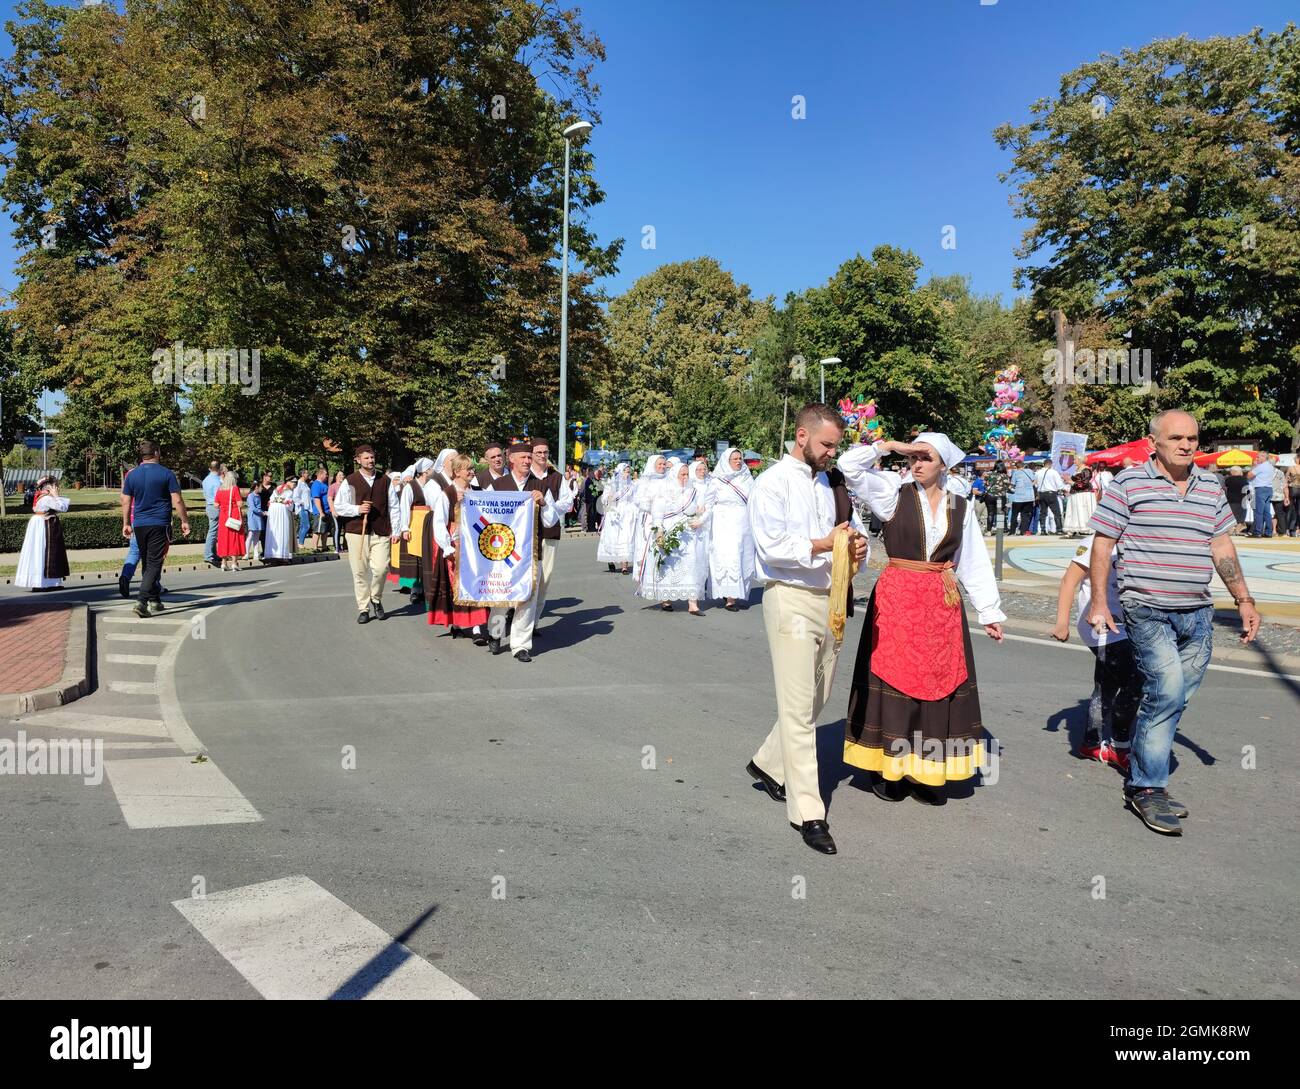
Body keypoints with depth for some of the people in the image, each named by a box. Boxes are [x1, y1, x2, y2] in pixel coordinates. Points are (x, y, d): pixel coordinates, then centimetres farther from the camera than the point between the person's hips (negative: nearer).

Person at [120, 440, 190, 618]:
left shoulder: (132, 475, 5)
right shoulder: (166, 473, -6)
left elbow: (126, 502, 8)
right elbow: (177, 500, -7)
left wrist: (126, 524, 17)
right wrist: (184, 521, 1)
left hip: (139, 525, 4)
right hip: (160, 524, -4)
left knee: (147, 563, 16)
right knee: (154, 564, -5)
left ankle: (154, 600, 25)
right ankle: (142, 601, -18)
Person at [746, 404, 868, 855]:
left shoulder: (833, 484, 14)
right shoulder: (773, 483, -7)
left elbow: (852, 527, 22)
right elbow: (772, 546, -18)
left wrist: (858, 542, -1)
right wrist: (824, 544, -16)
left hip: (829, 598, 8)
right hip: (791, 599, -8)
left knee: (816, 699, 17)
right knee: (798, 708, -6)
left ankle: (768, 763, 39)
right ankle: (808, 812, 1)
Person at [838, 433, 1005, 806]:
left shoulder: (961, 507, 7)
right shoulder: (895, 493, -1)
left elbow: (974, 563, 10)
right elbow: (849, 465, -10)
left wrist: (989, 612, 10)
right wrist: (891, 446, -11)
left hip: (942, 605, 3)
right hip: (896, 600, -3)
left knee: (938, 683, 6)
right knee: (894, 680, 1)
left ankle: (928, 772, 18)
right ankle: (887, 769, 12)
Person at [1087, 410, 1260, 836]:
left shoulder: (1211, 485, 13)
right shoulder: (1129, 483, -4)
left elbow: (1222, 547, 18)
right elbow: (1102, 543, -3)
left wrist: (1244, 600, 14)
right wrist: (1099, 602, -7)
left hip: (1197, 615, 6)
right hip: (1147, 610, -6)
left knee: (1172, 699, 8)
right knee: (1167, 691, -16)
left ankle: (1141, 781, 21)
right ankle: (1147, 788, -3)